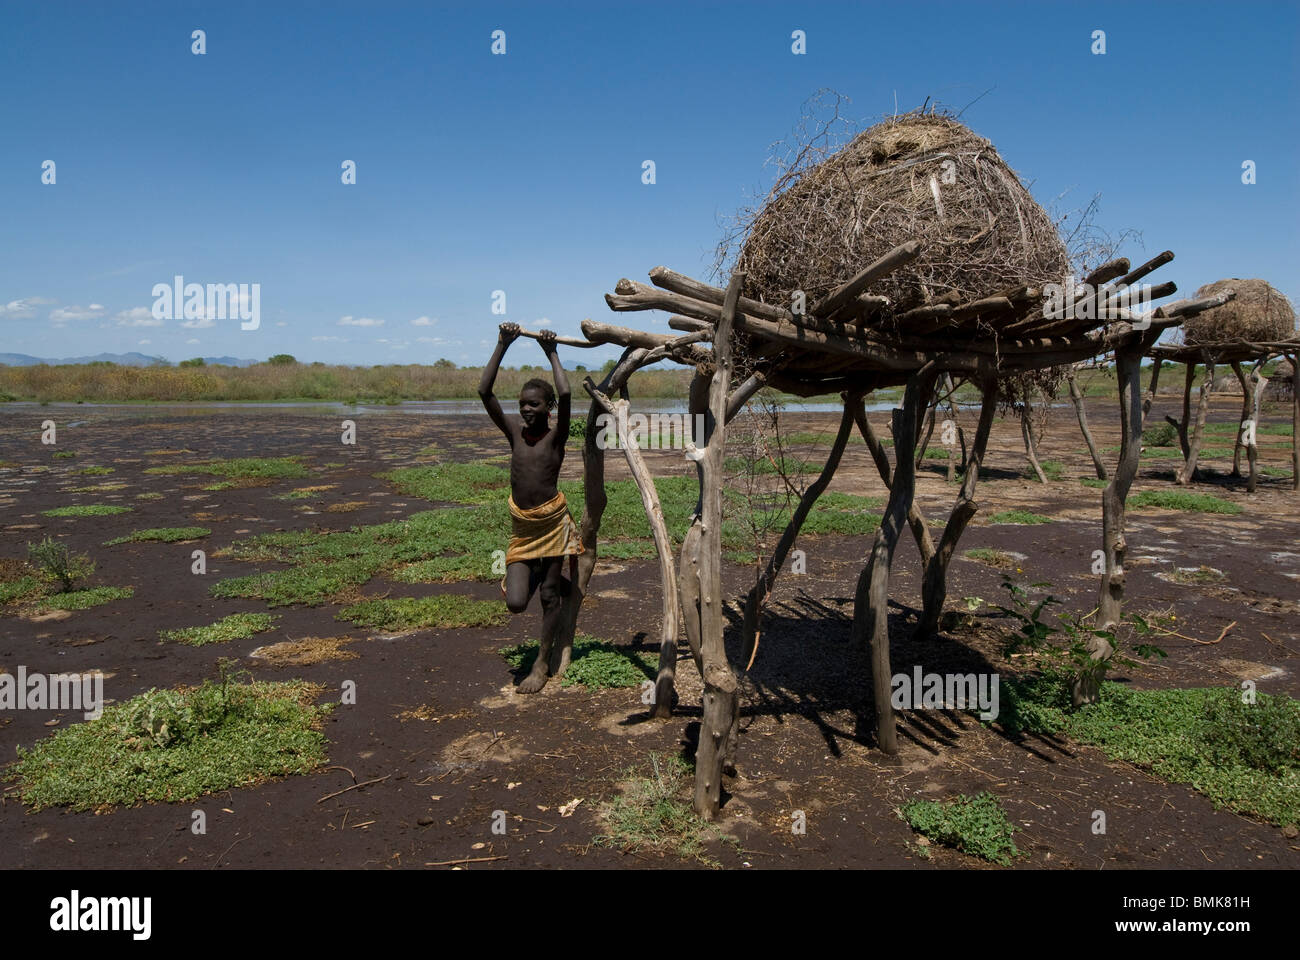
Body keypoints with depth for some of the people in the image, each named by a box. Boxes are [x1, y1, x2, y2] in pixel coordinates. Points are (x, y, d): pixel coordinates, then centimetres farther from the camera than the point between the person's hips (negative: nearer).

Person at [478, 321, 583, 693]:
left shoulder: (556, 435, -7)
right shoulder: (514, 432, 1)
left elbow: (565, 396, -25)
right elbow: (484, 392, -7)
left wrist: (552, 354, -16)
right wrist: (502, 346, -11)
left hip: (553, 521, -3)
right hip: (521, 526, 3)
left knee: (550, 595, 7)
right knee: (515, 602, -4)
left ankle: (542, 662, 23)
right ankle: (541, 575, 31)